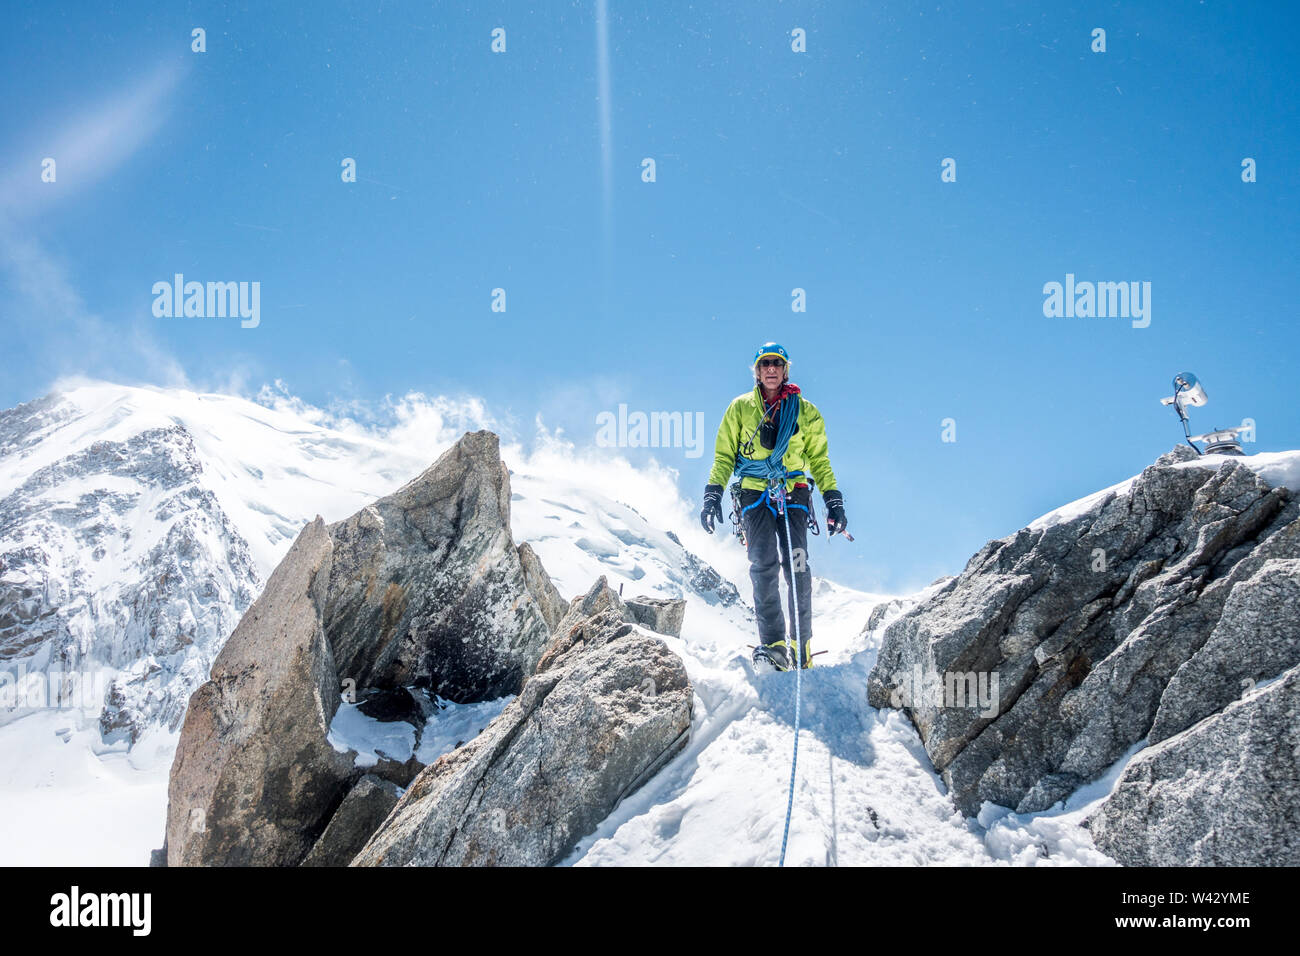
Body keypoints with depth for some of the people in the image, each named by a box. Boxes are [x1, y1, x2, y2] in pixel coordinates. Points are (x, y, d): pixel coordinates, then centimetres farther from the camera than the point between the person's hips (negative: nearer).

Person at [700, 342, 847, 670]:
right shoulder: (740, 408, 11)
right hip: (755, 493, 0)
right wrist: (713, 496, 1)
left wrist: (834, 501, 8)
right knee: (763, 564, -18)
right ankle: (773, 644, -20)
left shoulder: (805, 411, 12)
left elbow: (818, 459, 15)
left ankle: (802, 646, -6)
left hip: (794, 493, 0)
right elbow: (724, 455, 12)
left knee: (797, 566, -13)